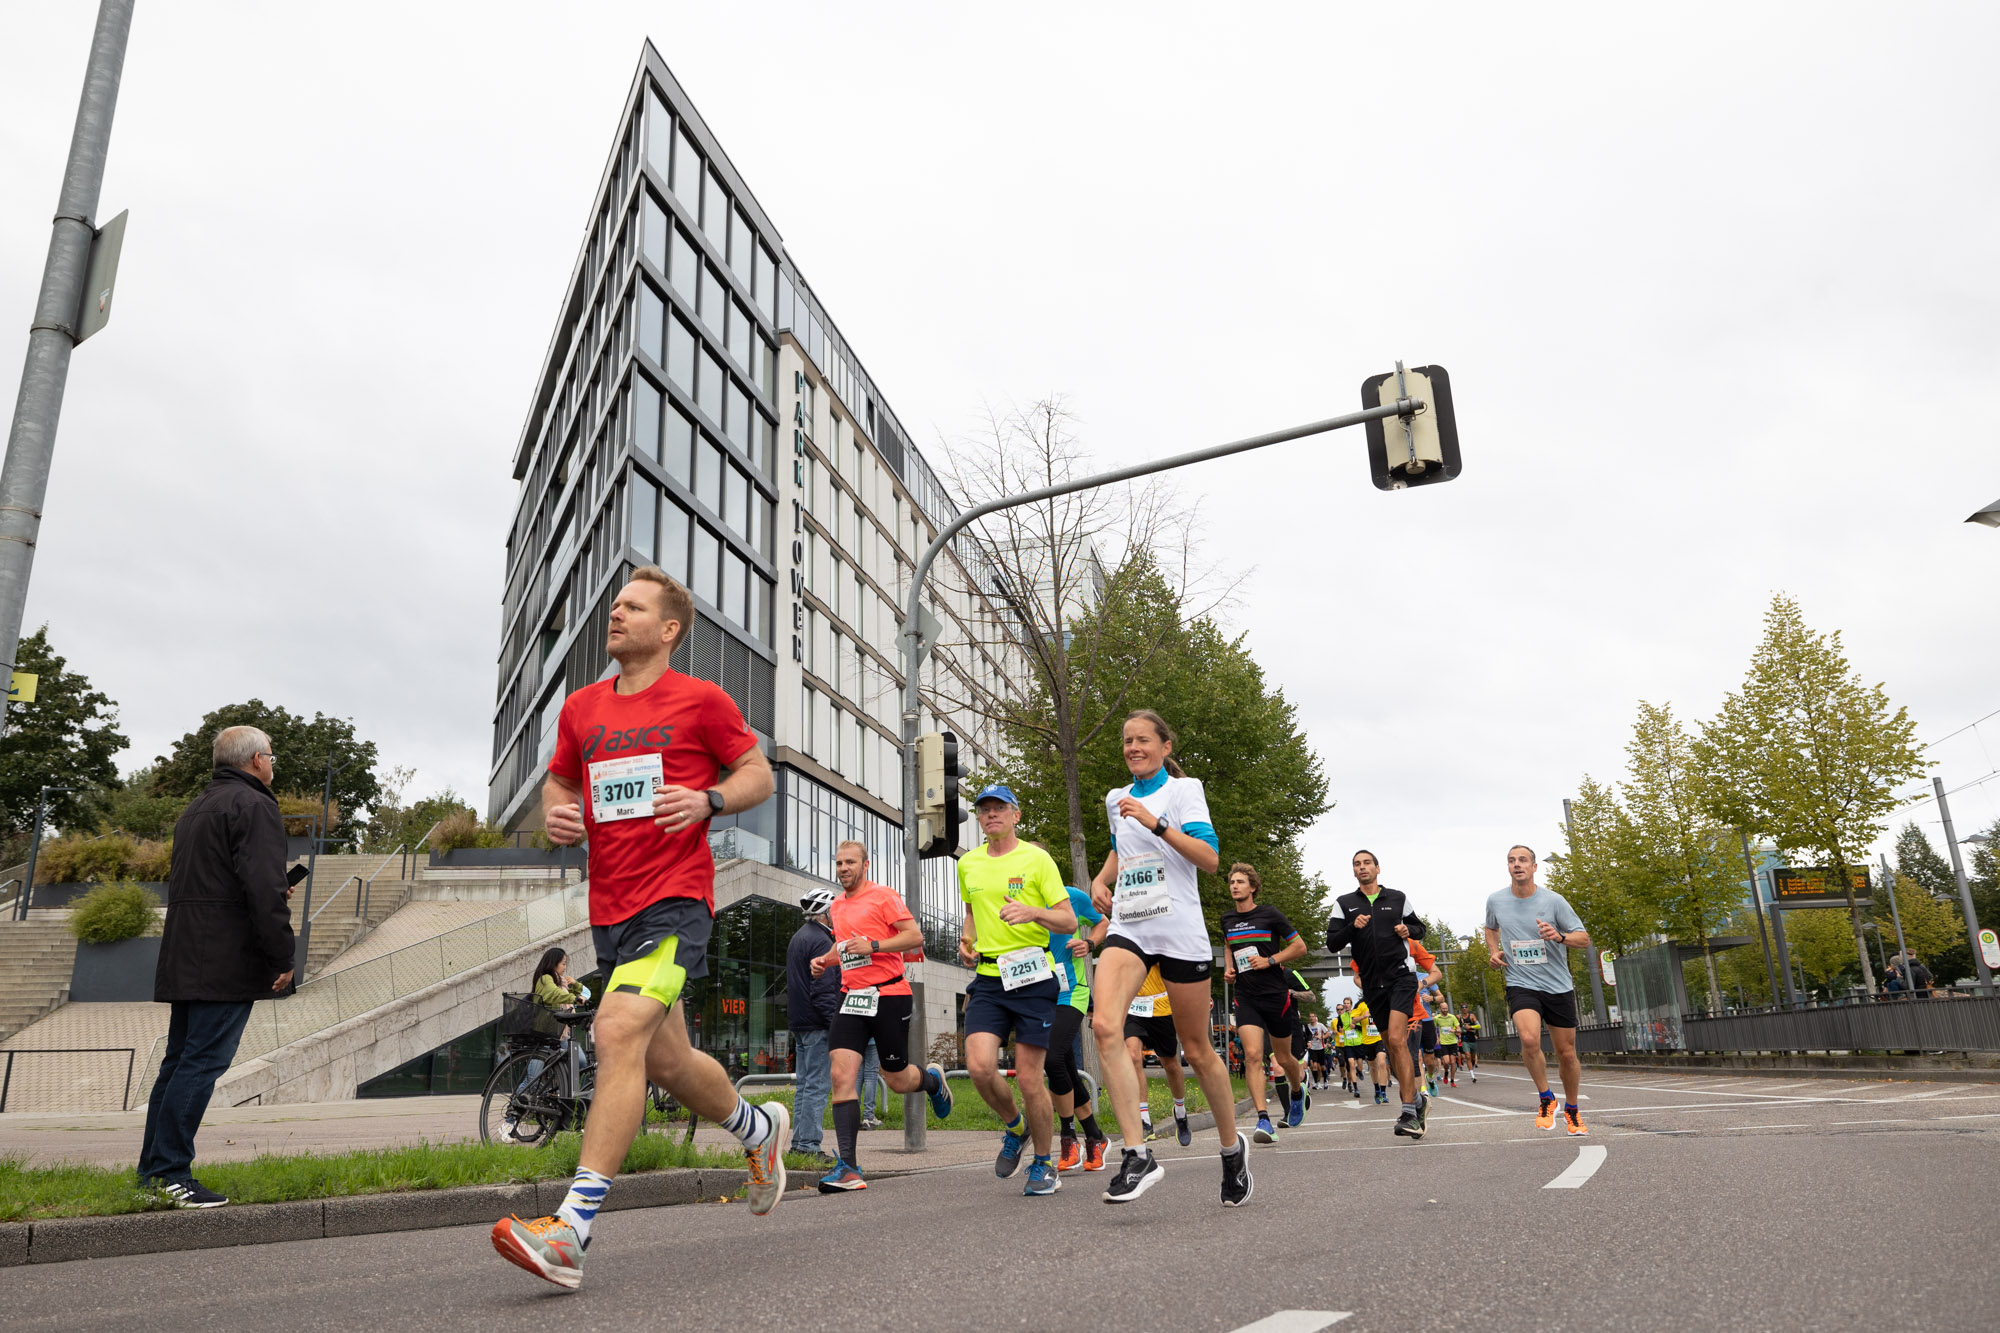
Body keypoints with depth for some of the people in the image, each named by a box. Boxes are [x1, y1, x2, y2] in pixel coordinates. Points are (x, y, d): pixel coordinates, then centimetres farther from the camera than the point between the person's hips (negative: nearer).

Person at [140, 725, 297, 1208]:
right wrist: (284, 958, -16)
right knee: (203, 1061, -8)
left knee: (180, 1059, 14)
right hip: (228, 963, -10)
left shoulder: (195, 808, 21)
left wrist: (274, 894, 28)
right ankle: (171, 1171, -7)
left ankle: (153, 1166, 20)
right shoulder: (253, 806, -10)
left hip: (185, 962, 10)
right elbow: (264, 889, -20)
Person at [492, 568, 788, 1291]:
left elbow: (758, 775, 4)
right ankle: (760, 1128, 42)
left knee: (619, 1033, -22)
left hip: (675, 900, -6)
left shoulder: (701, 701, -2)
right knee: (666, 1062, 15)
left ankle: (571, 1231, -19)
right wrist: (556, 815, 1)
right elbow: (558, 782, 24)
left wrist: (707, 801, -15)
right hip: (610, 907, 7)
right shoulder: (582, 707, 12)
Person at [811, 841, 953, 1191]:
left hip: (889, 995, -5)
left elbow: (915, 936, -12)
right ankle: (848, 1167, -11)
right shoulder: (836, 906, 16)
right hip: (851, 998, 6)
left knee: (897, 1080, 4)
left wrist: (872, 945, -21)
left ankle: (932, 1079, 40)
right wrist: (825, 960, 10)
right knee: (842, 1076, -11)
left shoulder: (884, 896, -5)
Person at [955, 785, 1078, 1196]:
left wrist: (1033, 912, -23)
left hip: (1032, 977, -4)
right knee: (979, 1066, -14)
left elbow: (1068, 922, -4)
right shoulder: (968, 864, 12)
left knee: (1029, 1077, -4)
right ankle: (1014, 1126, 17)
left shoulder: (1036, 859, -2)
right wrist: (966, 940, 11)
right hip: (987, 978, 4)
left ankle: (1044, 1164, 19)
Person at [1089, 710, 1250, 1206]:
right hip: (1128, 928, 4)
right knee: (1105, 1026, -22)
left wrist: (1156, 823, -22)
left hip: (1179, 931, -4)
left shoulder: (1182, 789, -1)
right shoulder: (1116, 799, 15)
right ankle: (1138, 1156, -19)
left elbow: (1210, 858, -13)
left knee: (1196, 1050, 5)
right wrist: (1101, 879, 14)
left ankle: (1233, 1146, 30)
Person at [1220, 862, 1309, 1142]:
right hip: (1245, 996, 3)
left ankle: (1298, 1090, 45)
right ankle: (1263, 1120, -18)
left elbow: (1300, 946, -1)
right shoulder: (1227, 920, 8)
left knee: (1283, 1058, 11)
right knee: (1252, 1055, -16)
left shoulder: (1270, 914, -6)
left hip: (1276, 993, -2)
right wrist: (1228, 968, 8)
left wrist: (1269, 960, -13)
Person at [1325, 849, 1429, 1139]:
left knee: (1397, 1039, -18)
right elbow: (1332, 944, 0)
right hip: (1372, 983, 3)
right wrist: (1352, 927, -17)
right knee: (1393, 1046, 9)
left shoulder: (1397, 898, 7)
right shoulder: (1344, 904, 6)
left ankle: (1409, 1112, -17)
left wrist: (1408, 930, -4)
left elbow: (1419, 928, 19)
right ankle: (1416, 1097, 29)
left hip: (1401, 975, -3)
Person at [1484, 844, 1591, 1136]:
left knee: (1566, 1053, 6)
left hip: (1558, 987, 0)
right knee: (1529, 1038, -26)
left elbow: (1584, 939, -4)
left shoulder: (1553, 901, -7)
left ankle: (1572, 1110, 32)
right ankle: (1546, 1098, -2)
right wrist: (1493, 952, 4)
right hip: (1521, 985, 0)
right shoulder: (1496, 901, 0)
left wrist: (1559, 936, -24)